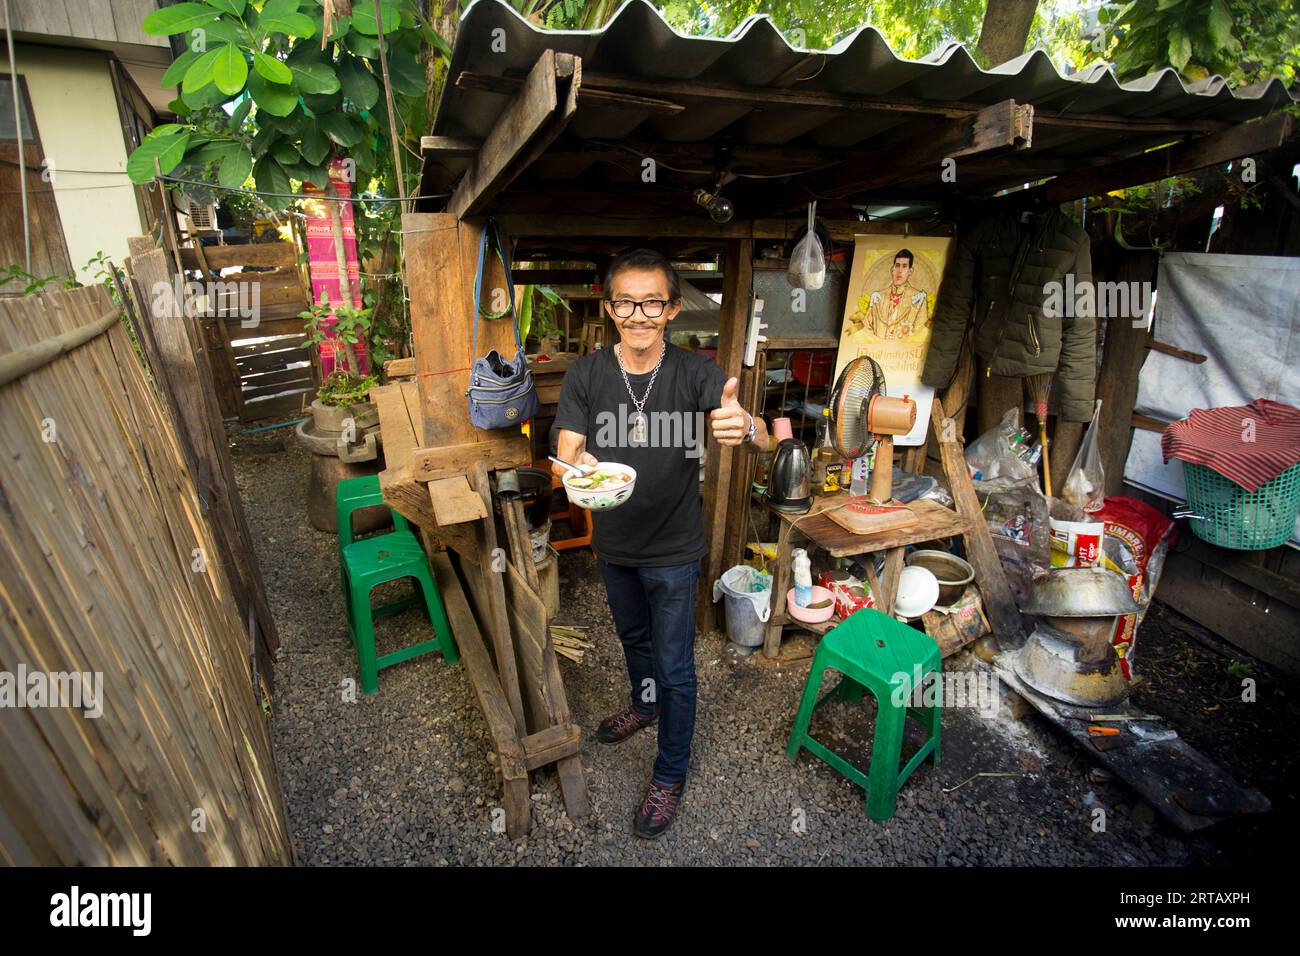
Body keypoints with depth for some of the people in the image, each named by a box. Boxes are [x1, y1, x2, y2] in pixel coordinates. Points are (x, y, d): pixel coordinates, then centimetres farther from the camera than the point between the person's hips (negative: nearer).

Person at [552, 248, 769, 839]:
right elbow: (566, 451, -19)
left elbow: (760, 438, -29)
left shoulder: (695, 373, -17)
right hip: (614, 544, 3)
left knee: (675, 667, 10)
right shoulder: (585, 375, -12)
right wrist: (577, 466, -44)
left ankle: (670, 775, 35)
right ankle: (646, 703, 59)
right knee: (633, 636, 28)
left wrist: (745, 428, -54)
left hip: (673, 550, -3)